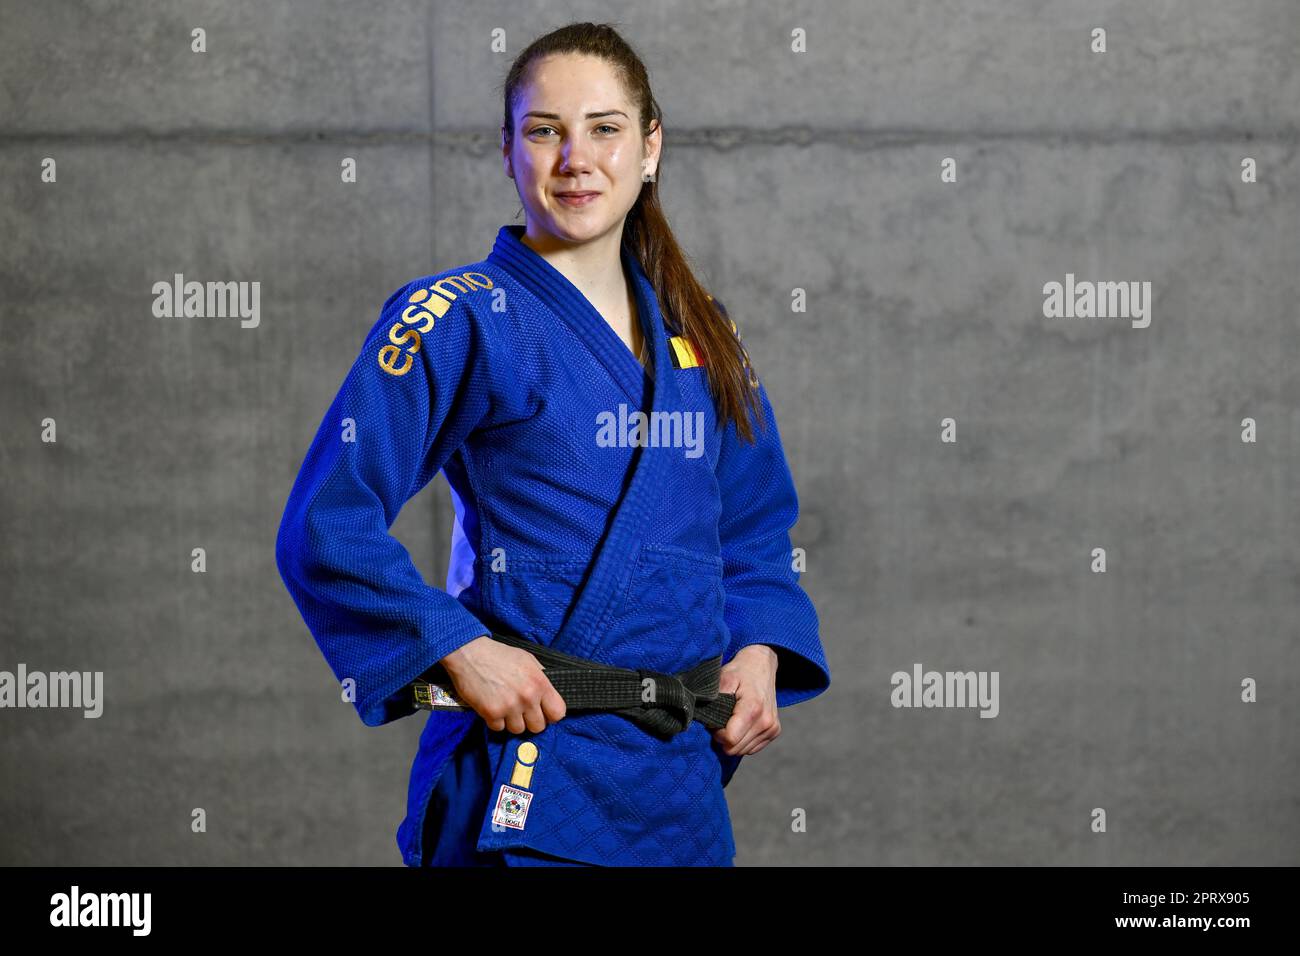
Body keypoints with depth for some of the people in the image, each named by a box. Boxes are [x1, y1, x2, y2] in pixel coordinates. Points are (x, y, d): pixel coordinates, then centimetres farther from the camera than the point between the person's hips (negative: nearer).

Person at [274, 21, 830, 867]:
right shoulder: (458, 320, -7)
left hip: (684, 773, 6)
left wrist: (759, 652, 2)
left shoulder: (700, 334, 11)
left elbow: (757, 527, 19)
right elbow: (327, 527, -12)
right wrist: (459, 652, -20)